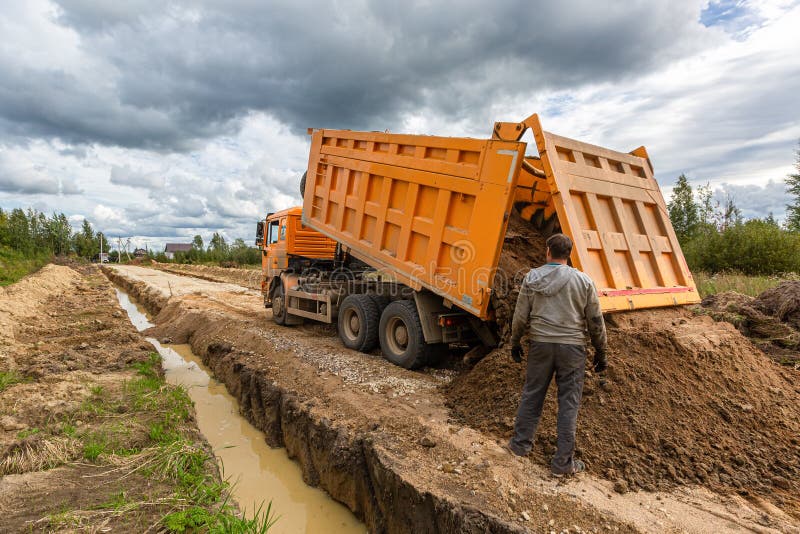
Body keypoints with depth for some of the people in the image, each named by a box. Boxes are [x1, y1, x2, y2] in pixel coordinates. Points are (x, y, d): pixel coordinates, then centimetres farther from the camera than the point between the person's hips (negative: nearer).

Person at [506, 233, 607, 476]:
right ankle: (563, 462, 14)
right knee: (569, 403, 7)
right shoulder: (583, 281, -2)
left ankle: (521, 444, 28)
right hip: (572, 346, -1)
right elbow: (595, 321, 1)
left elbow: (520, 316, 2)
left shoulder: (532, 278, -1)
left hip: (540, 344, 1)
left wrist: (515, 343, 16)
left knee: (531, 394, 15)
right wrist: (600, 353, 13)